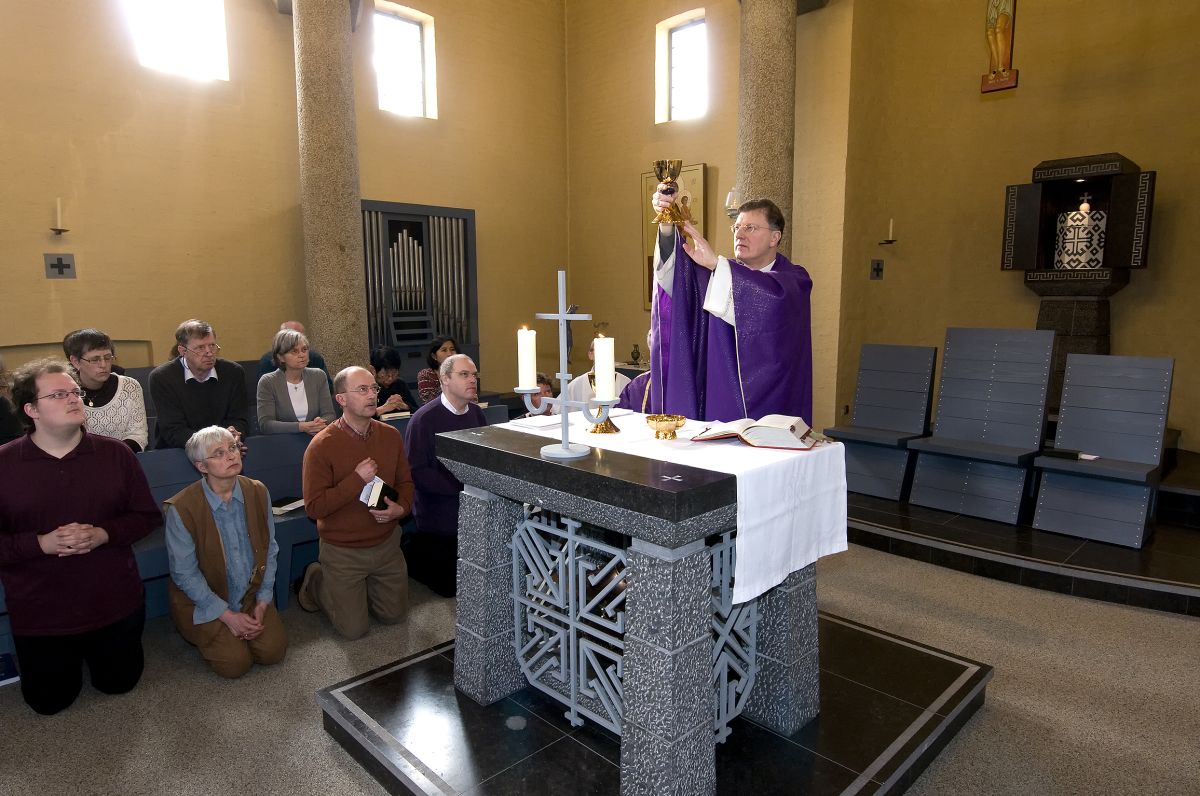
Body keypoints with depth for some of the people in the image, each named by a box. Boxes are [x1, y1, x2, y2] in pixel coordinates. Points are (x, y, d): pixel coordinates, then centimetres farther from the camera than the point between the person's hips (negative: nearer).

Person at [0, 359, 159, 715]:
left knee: (119, 683, 17)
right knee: (49, 701, 15)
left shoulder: (116, 452, -6)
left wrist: (103, 534, -19)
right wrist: (42, 542, -24)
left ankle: (95, 649, 47)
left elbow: (148, 516, -2)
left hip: (115, 603, 1)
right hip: (39, 612, 0)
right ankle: (72, 655, 45)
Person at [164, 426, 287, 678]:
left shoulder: (258, 493, -6)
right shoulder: (182, 508, -19)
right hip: (204, 601, -3)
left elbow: (269, 551, 1)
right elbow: (184, 573, -14)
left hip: (252, 595, 4)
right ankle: (203, 633, 16)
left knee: (273, 651, -9)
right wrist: (227, 615, -15)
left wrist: (262, 601, -6)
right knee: (235, 663, -13)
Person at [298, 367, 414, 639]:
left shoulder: (391, 436, -4)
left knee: (395, 614, 15)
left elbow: (405, 481, 8)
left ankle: (362, 586, 41)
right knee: (354, 628, 5)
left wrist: (401, 508, -12)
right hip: (343, 551, -5)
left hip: (386, 543, 5)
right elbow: (314, 507, -20)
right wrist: (357, 479, -27)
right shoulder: (322, 446, -18)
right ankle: (315, 580, 29)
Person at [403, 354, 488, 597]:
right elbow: (417, 471, -21)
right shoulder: (425, 418, -17)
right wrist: (463, 488, -24)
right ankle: (411, 551, 27)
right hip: (439, 517, -6)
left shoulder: (476, 413, 2)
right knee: (449, 586, 5)